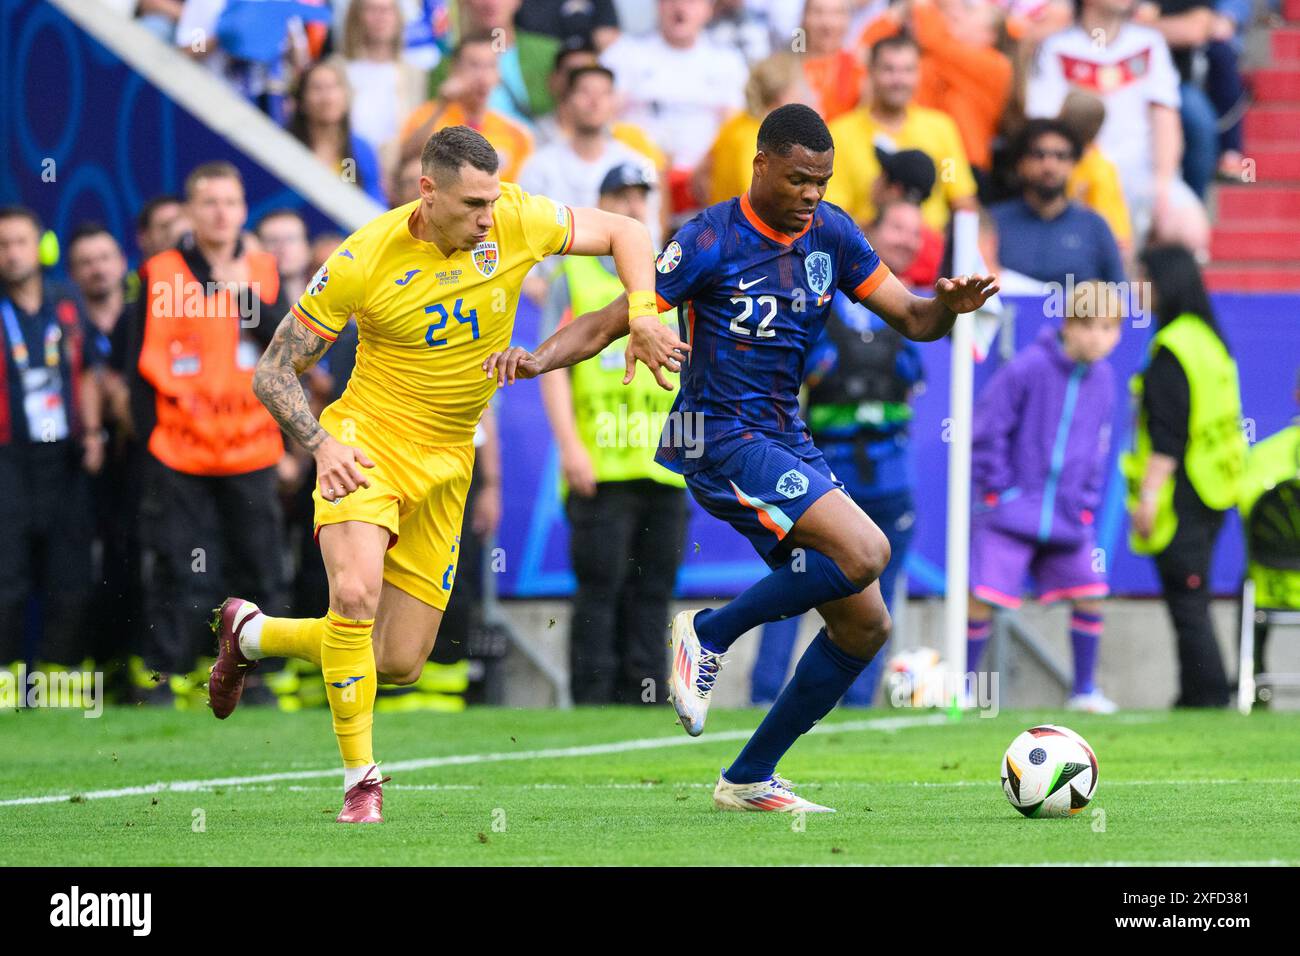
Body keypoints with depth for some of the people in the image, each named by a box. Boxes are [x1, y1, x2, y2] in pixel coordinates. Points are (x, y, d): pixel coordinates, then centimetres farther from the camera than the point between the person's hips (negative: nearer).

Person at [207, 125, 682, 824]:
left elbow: (623, 233, 5)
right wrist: (322, 444, -24)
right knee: (355, 593, -32)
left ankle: (250, 634, 31)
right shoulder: (363, 261, -17)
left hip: (446, 463, 4)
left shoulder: (514, 220, -10)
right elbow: (274, 372, -9)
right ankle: (360, 779, -14)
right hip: (369, 443, -4)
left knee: (401, 663, 3)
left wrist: (642, 315, -12)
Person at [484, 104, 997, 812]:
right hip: (720, 440, -8)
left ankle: (749, 779, 13)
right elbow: (609, 323, -10)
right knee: (865, 551, -26)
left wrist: (948, 306, -13)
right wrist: (538, 358, -28)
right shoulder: (711, 241, -12)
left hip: (786, 442, 8)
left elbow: (911, 320, 10)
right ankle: (709, 635, -9)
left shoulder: (831, 234, 6)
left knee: (864, 624, 5)